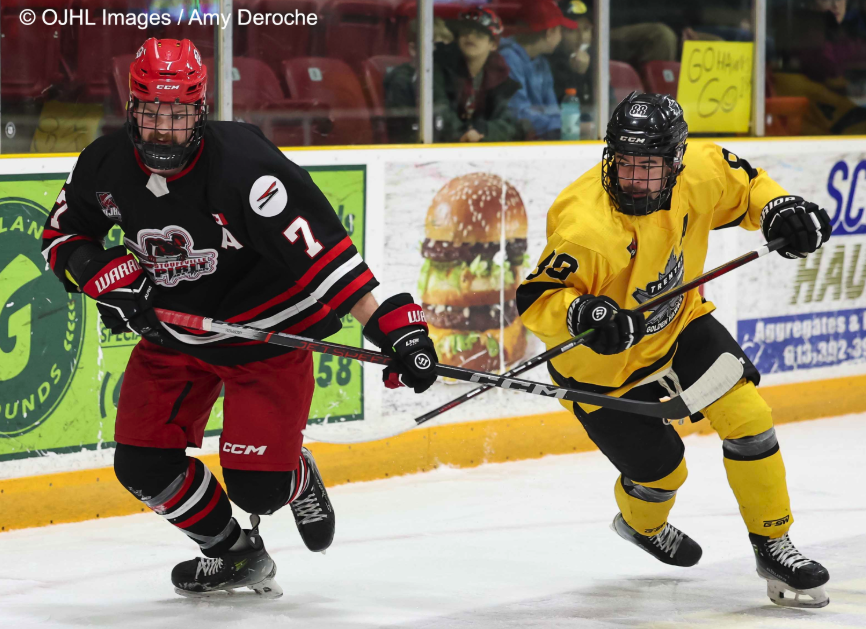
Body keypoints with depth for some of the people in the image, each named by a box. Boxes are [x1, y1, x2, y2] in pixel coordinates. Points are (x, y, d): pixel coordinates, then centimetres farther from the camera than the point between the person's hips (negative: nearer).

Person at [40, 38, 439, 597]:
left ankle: (297, 477, 29)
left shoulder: (242, 163, -29)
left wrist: (393, 324, -38)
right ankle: (234, 554, 23)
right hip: (174, 331, 5)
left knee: (257, 486, -11)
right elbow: (63, 235, 6)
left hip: (267, 335, -5)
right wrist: (103, 274, -15)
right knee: (143, 466, -3)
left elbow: (320, 248, -33)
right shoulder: (106, 167, -11)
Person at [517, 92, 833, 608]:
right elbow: (536, 299, -31)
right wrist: (581, 314, -50)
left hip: (677, 322, 5)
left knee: (746, 416, -8)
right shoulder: (587, 226, -37)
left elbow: (740, 182, 3)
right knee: (660, 469, 5)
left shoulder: (695, 175, -19)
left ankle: (774, 546, 8)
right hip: (606, 362, -5)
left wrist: (778, 210, -14)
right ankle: (640, 522, 44)